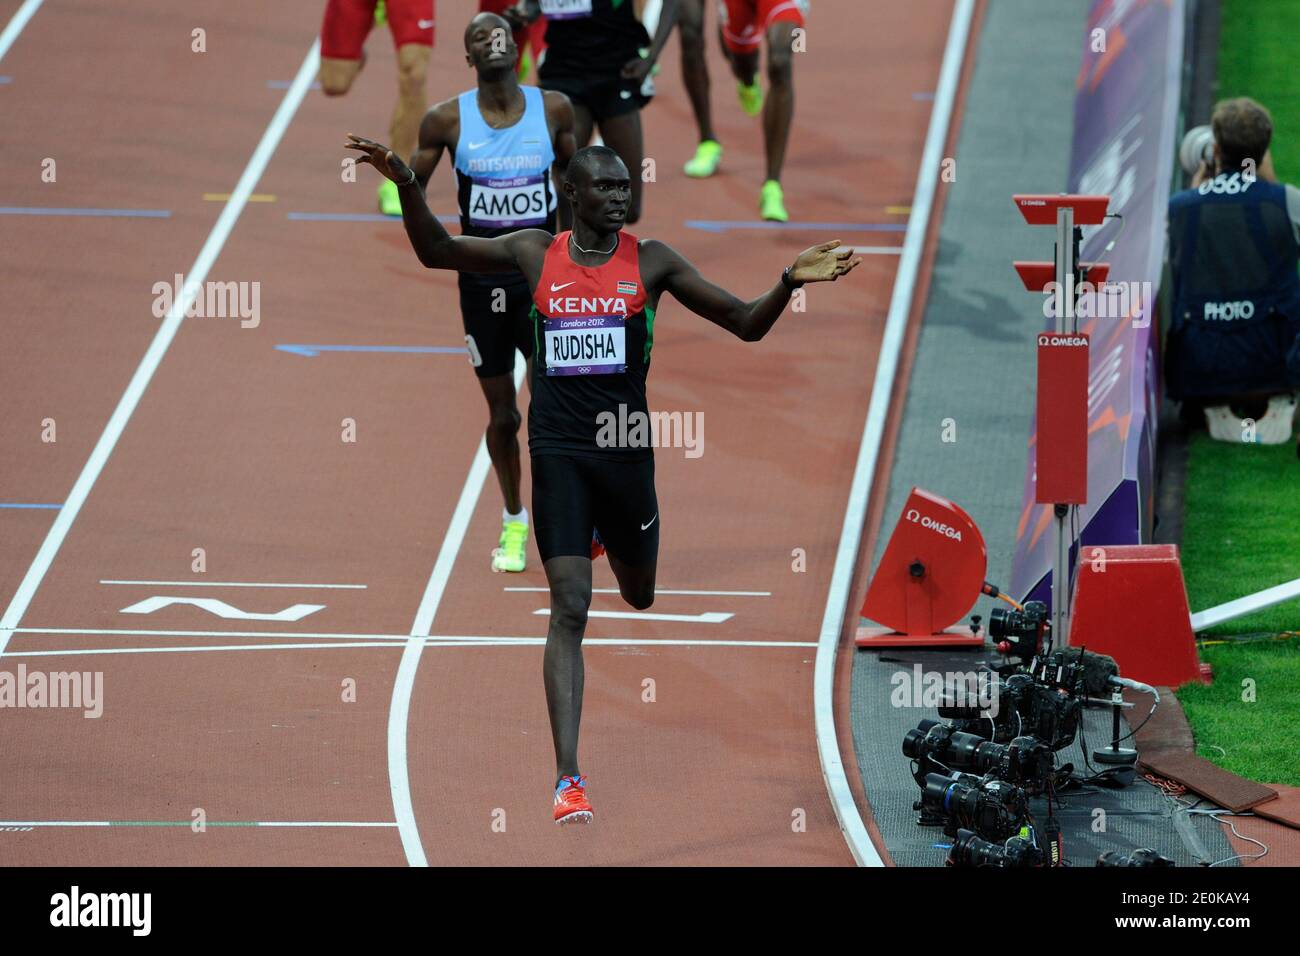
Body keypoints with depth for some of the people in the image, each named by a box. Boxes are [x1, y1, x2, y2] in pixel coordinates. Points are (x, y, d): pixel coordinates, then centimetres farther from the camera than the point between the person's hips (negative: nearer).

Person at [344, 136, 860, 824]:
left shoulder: (650, 261, -1)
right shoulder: (536, 253, 1)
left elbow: (747, 325, 1)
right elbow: (436, 251, 9)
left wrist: (788, 283, -18)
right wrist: (407, 185, -7)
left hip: (625, 447, 1)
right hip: (558, 450, -1)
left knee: (639, 595, 19)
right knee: (569, 610, -12)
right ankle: (568, 779, -15)